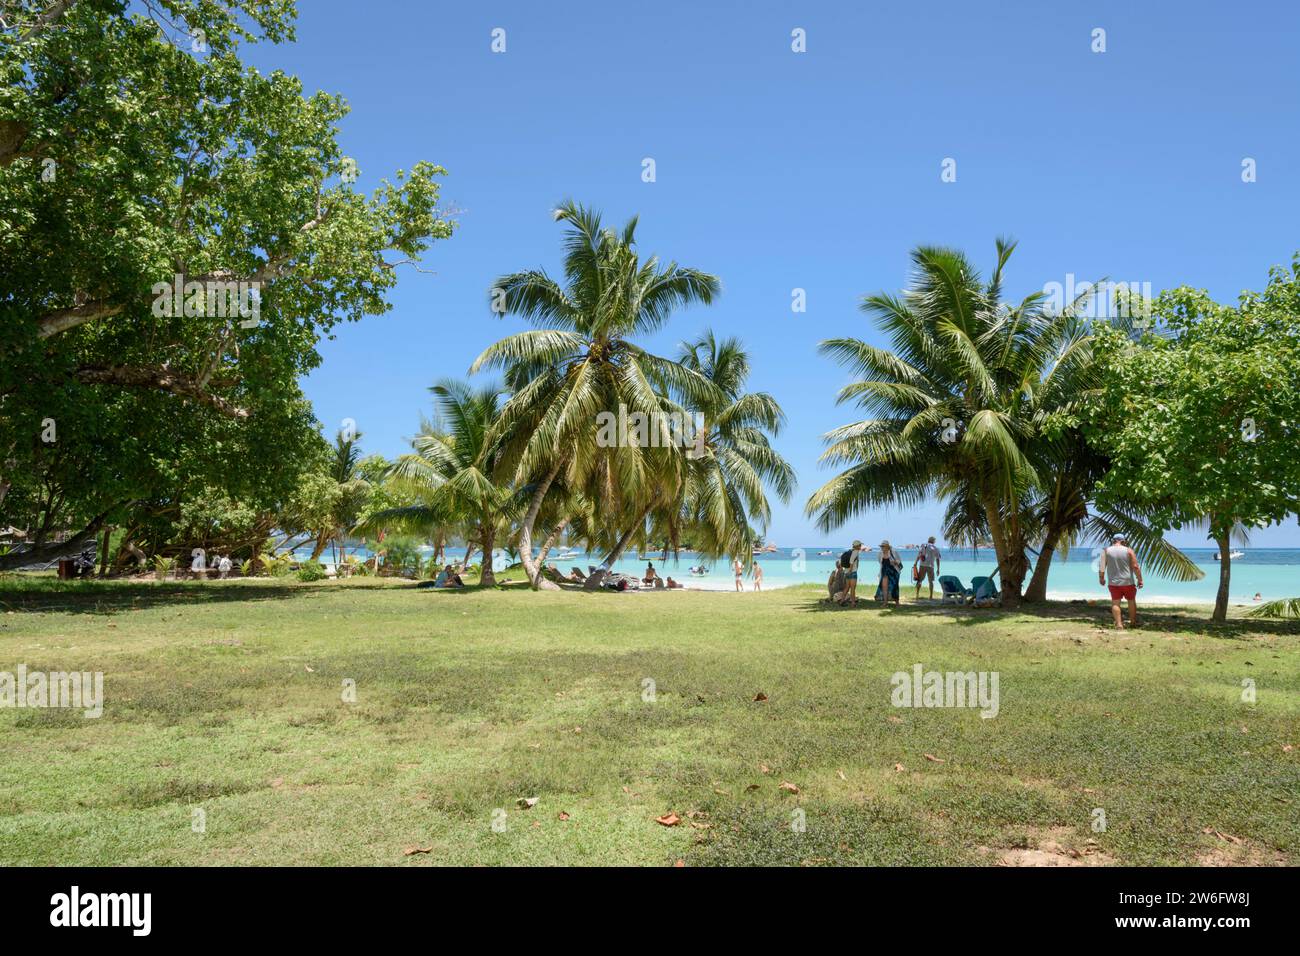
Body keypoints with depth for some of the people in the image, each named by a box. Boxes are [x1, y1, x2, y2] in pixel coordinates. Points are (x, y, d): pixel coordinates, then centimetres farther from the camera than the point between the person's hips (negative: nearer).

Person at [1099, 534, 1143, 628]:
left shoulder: (1106, 551, -1)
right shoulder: (1128, 551, -4)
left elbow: (1102, 566, -5)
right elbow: (1135, 566, -8)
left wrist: (1101, 577, 7)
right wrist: (1140, 579, -2)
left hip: (1114, 582, 0)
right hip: (1128, 582, 0)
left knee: (1115, 603, 3)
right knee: (1131, 601, 17)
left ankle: (1119, 624, -7)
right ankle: (1133, 622, 28)